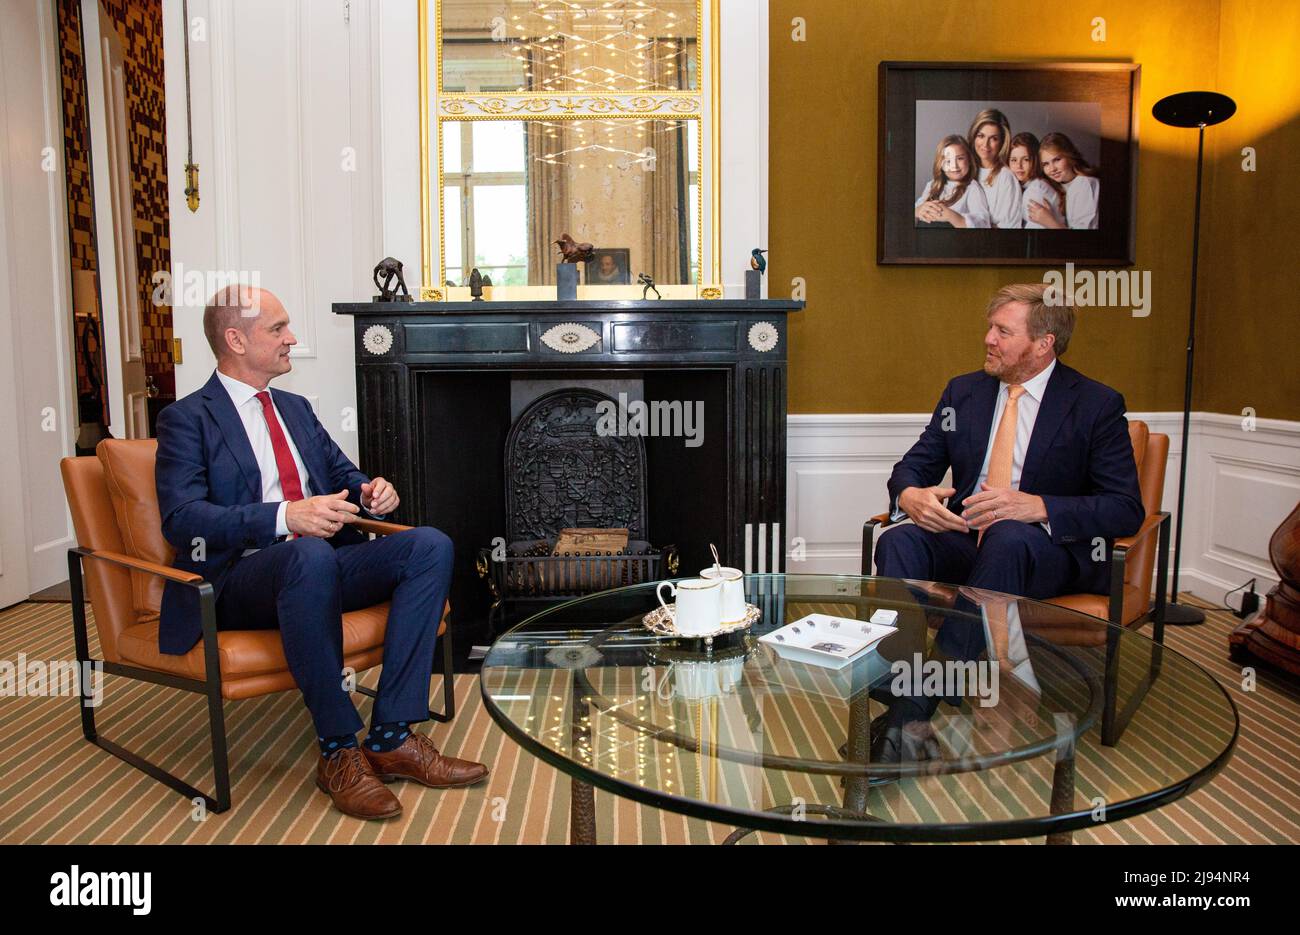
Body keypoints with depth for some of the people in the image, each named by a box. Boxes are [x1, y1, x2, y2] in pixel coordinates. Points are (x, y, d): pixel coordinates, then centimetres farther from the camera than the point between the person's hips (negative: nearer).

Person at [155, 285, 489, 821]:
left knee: (431, 546, -18)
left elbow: (342, 473, 24)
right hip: (236, 582, -7)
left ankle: (391, 737, -21)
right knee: (310, 556, -40)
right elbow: (182, 518, -15)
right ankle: (339, 752, -26)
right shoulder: (187, 419, -1)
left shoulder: (296, 409, 20)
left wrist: (370, 492, -2)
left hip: (318, 562, 7)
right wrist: (284, 518, -30)